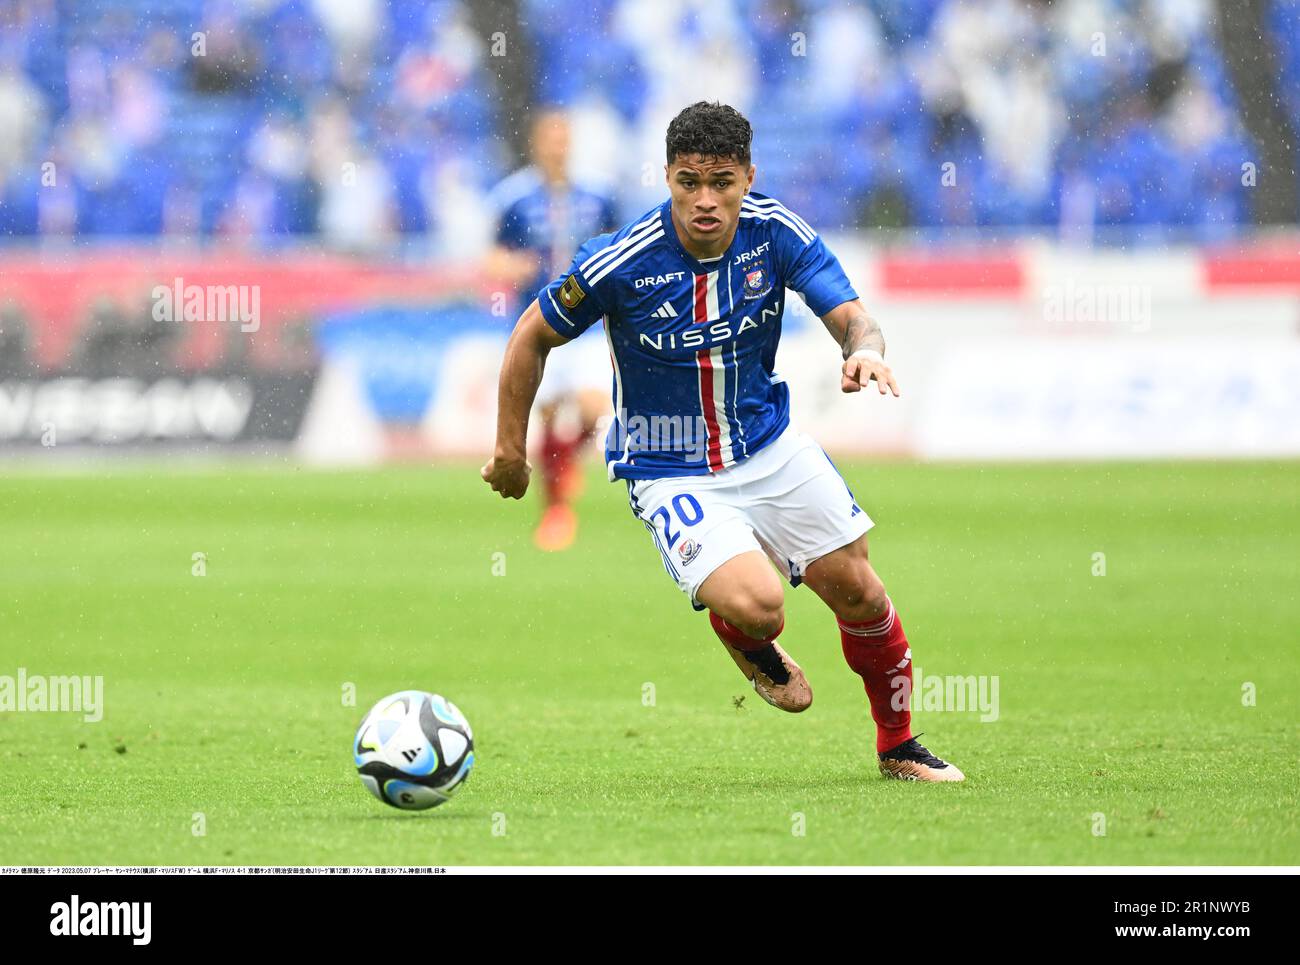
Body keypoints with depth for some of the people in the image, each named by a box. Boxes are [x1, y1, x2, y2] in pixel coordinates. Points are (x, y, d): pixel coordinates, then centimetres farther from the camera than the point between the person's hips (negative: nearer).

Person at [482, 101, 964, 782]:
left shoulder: (775, 233, -14)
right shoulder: (621, 264, -23)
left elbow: (850, 315, -17)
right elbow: (532, 338, -8)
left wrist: (864, 349, -42)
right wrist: (510, 452, 0)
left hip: (769, 446, 4)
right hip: (670, 472, -4)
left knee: (857, 590, 5)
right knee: (756, 605, -25)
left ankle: (898, 746, 32)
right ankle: (753, 651, 16)